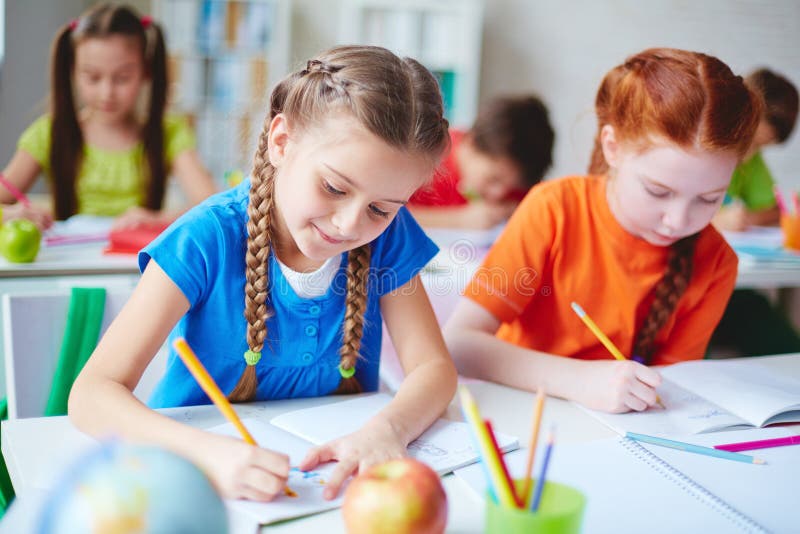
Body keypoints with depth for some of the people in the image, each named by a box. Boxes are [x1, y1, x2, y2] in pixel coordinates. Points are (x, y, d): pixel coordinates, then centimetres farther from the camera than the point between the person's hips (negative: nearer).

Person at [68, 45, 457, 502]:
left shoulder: (388, 237, -7)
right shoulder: (208, 241, -18)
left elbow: (434, 367, -7)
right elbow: (91, 393, -22)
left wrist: (387, 430, -29)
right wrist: (208, 452, -40)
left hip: (339, 477, 3)